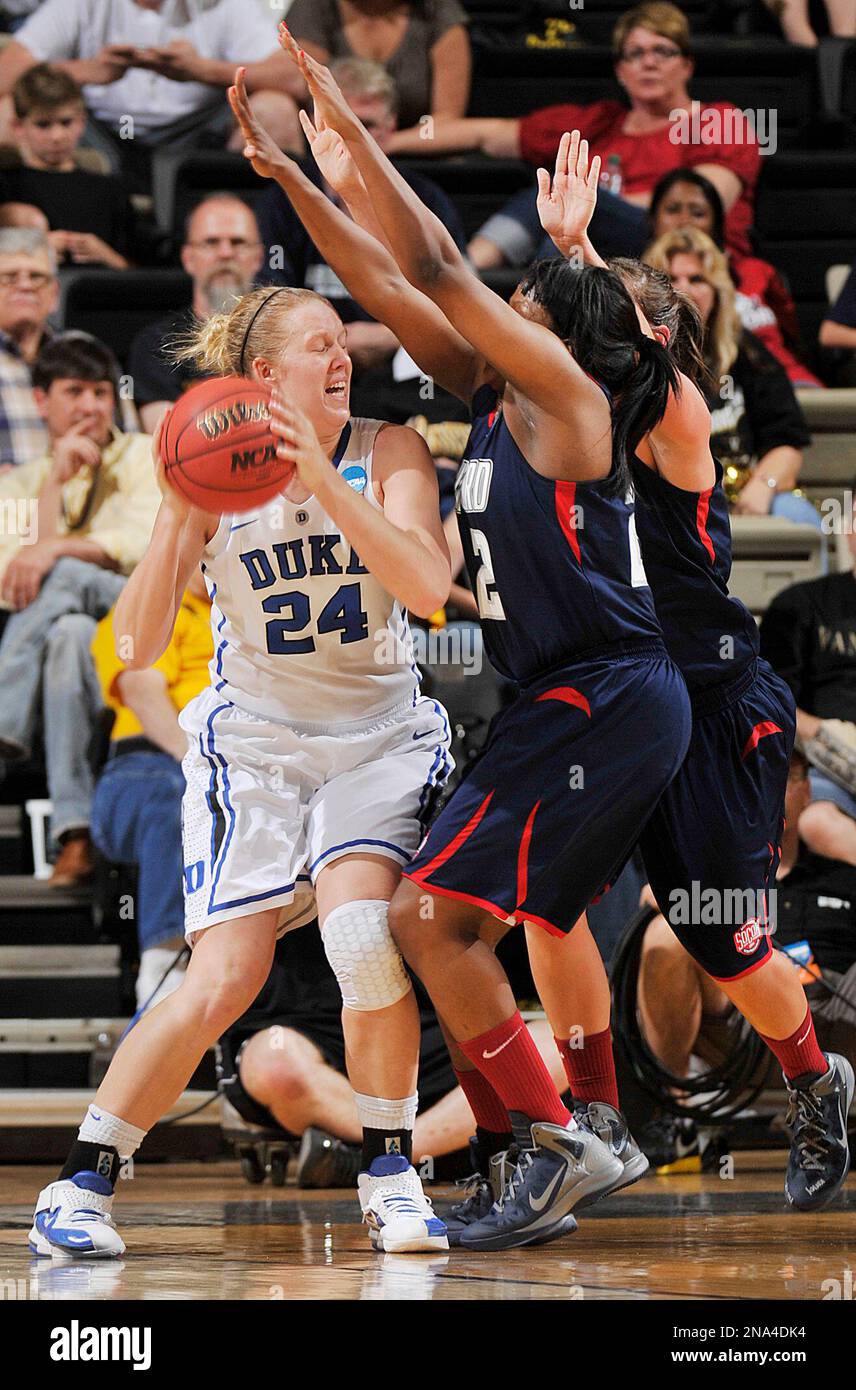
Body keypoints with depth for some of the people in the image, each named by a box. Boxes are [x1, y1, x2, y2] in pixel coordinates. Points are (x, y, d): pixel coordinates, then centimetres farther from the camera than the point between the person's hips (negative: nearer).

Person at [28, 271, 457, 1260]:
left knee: (361, 928, -26)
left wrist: (323, 479, -31)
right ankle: (84, 1179, 0)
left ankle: (388, 1176, -9)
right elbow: (137, 646, -13)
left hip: (379, 736, 0)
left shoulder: (388, 454, -5)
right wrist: (176, 515, -26)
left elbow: (426, 587, -23)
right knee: (225, 980, -14)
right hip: (254, 739, 0)